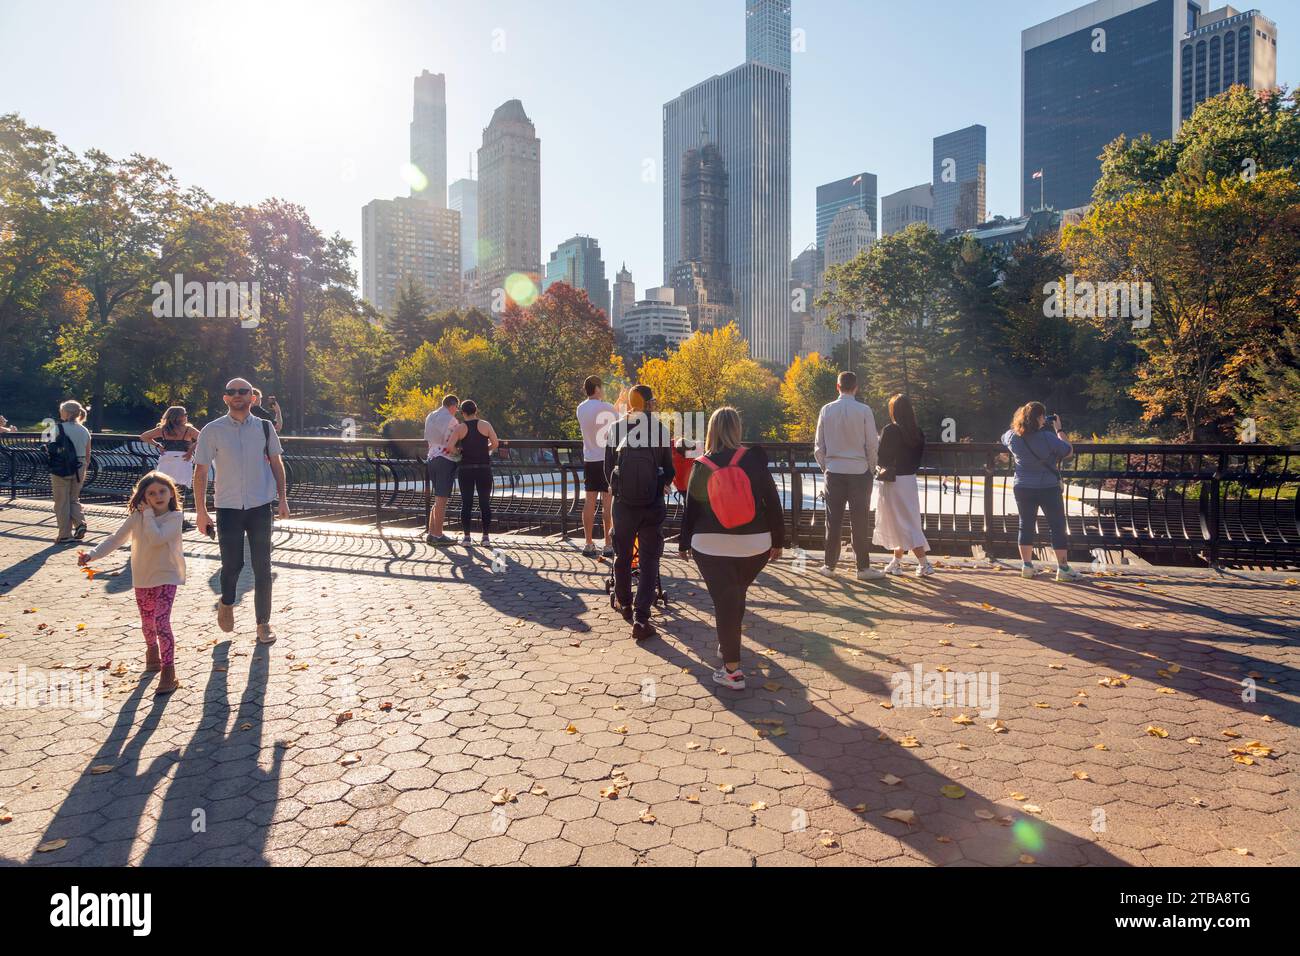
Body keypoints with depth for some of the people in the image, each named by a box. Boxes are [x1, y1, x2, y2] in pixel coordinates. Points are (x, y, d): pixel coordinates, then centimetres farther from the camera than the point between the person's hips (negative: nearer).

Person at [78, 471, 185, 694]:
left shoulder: (174, 517, -13)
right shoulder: (137, 517, 0)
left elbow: (156, 538, -28)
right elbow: (116, 539, 4)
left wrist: (149, 514, -19)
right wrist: (92, 555, -7)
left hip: (166, 577, -5)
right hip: (142, 578, 5)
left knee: (161, 621, -16)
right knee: (147, 622, 18)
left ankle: (168, 671, -11)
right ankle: (152, 650, 48)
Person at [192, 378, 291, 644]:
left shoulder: (264, 427, 3)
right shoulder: (212, 430, -2)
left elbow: (276, 463, 11)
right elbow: (201, 471, 0)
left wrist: (282, 499, 6)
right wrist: (201, 512, -3)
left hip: (261, 506, 1)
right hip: (228, 507, -1)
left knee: (262, 567, 3)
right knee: (232, 564, 5)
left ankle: (263, 623, 16)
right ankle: (226, 603, 38)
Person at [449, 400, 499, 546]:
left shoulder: (460, 428, -1)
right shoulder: (485, 425, 0)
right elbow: (495, 443, -5)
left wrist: (459, 452, 9)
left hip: (466, 469, 0)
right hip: (484, 468, 0)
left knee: (466, 503, 6)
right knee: (485, 502, 5)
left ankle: (466, 536, 7)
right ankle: (486, 536, 5)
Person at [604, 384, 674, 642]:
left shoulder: (616, 428, -1)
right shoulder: (660, 428, -4)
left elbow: (608, 468, 3)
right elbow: (669, 470, 2)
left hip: (623, 502, 2)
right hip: (652, 504, -1)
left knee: (622, 555, 20)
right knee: (649, 561, 3)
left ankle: (623, 603, 37)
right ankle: (641, 619, -2)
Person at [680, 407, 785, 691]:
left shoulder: (701, 466, -5)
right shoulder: (754, 459, -7)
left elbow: (691, 507, 4)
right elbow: (772, 502, -3)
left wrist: (685, 543, 16)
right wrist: (778, 540, 7)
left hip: (712, 546, -1)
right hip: (755, 545, 1)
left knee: (724, 602, 2)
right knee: (737, 597, 21)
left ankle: (732, 670, 2)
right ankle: (728, 647, 39)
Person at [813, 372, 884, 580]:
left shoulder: (826, 410, 0)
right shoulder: (864, 410, -7)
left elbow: (819, 446, 4)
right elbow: (872, 444, -4)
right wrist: (872, 468, 9)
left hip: (833, 471, 2)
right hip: (859, 471, -2)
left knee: (833, 520, 8)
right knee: (859, 521, 2)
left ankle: (829, 565, 13)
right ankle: (863, 567, 6)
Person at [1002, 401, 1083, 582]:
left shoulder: (1013, 437, -5)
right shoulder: (1048, 438, -20)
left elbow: (1003, 438, 20)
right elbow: (1069, 451, -7)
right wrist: (1058, 430, 0)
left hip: (1022, 488, 4)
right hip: (1048, 489, -4)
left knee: (1026, 525, 12)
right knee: (1057, 527, 5)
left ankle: (1026, 565, 15)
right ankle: (1063, 568, 7)